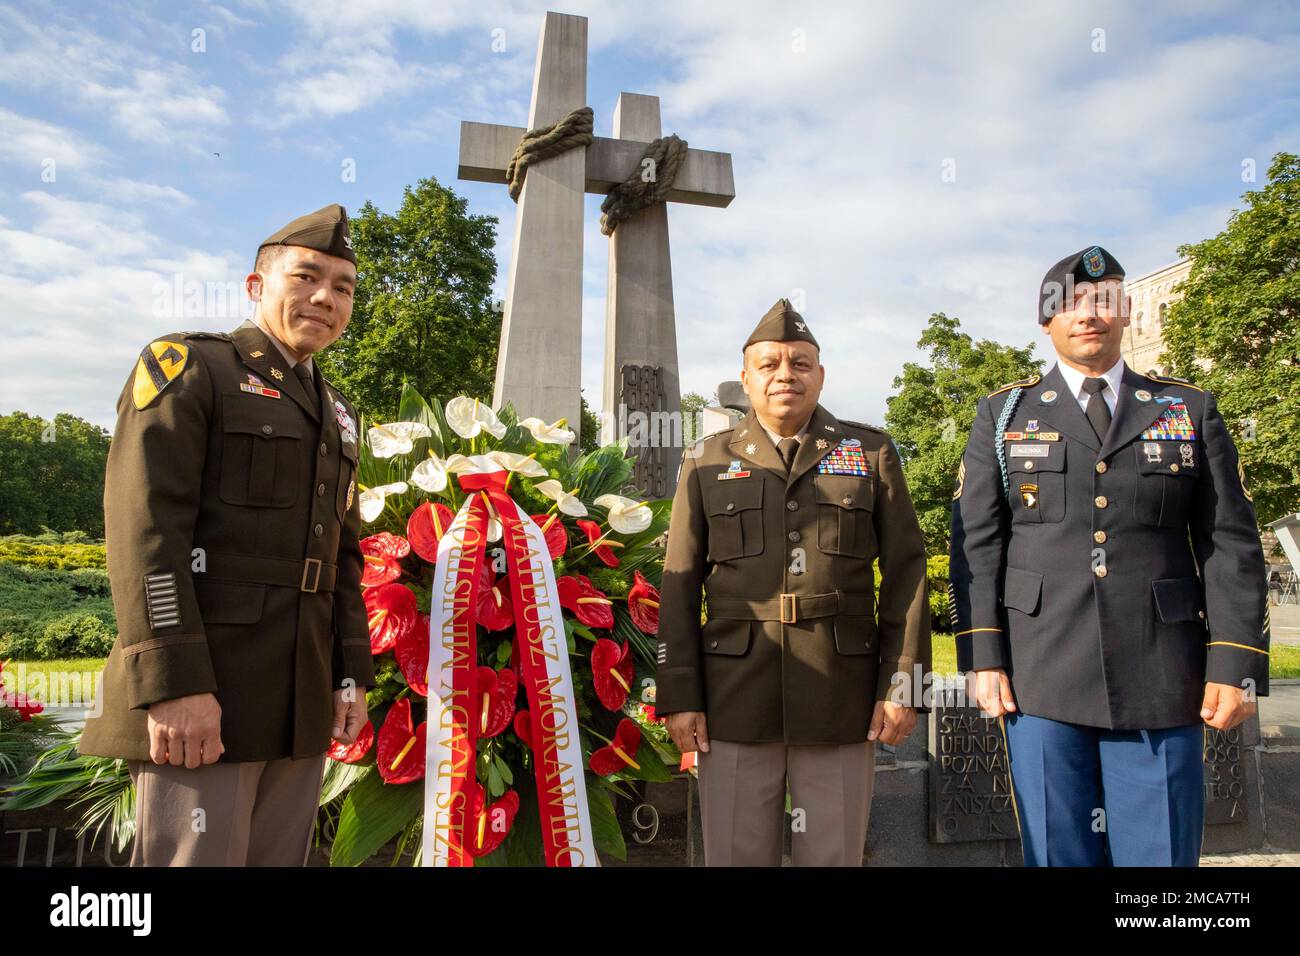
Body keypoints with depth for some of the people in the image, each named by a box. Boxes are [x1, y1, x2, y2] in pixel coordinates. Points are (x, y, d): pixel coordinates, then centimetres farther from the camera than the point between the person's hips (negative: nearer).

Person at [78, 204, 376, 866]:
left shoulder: (335, 414, 19)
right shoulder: (187, 366, -1)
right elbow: (143, 526, -12)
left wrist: (352, 674, 12)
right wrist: (172, 684, -19)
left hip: (303, 706, 7)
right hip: (199, 697, -6)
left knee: (280, 859, 12)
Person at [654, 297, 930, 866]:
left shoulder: (872, 453, 8)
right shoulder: (706, 462, 8)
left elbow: (905, 572, 5)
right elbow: (679, 585, 4)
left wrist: (902, 683, -2)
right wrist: (678, 696, -1)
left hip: (842, 703, 0)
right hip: (734, 704, 0)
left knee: (833, 857, 10)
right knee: (735, 855, 8)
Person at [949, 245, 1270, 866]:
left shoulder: (1190, 411, 11)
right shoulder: (1003, 415, 9)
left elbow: (1231, 544, 6)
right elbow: (975, 544, 3)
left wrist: (1236, 664, -2)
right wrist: (983, 657, -5)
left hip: (1162, 683, 1)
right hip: (1042, 678, 0)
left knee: (1163, 853, 6)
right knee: (1056, 853, 7)